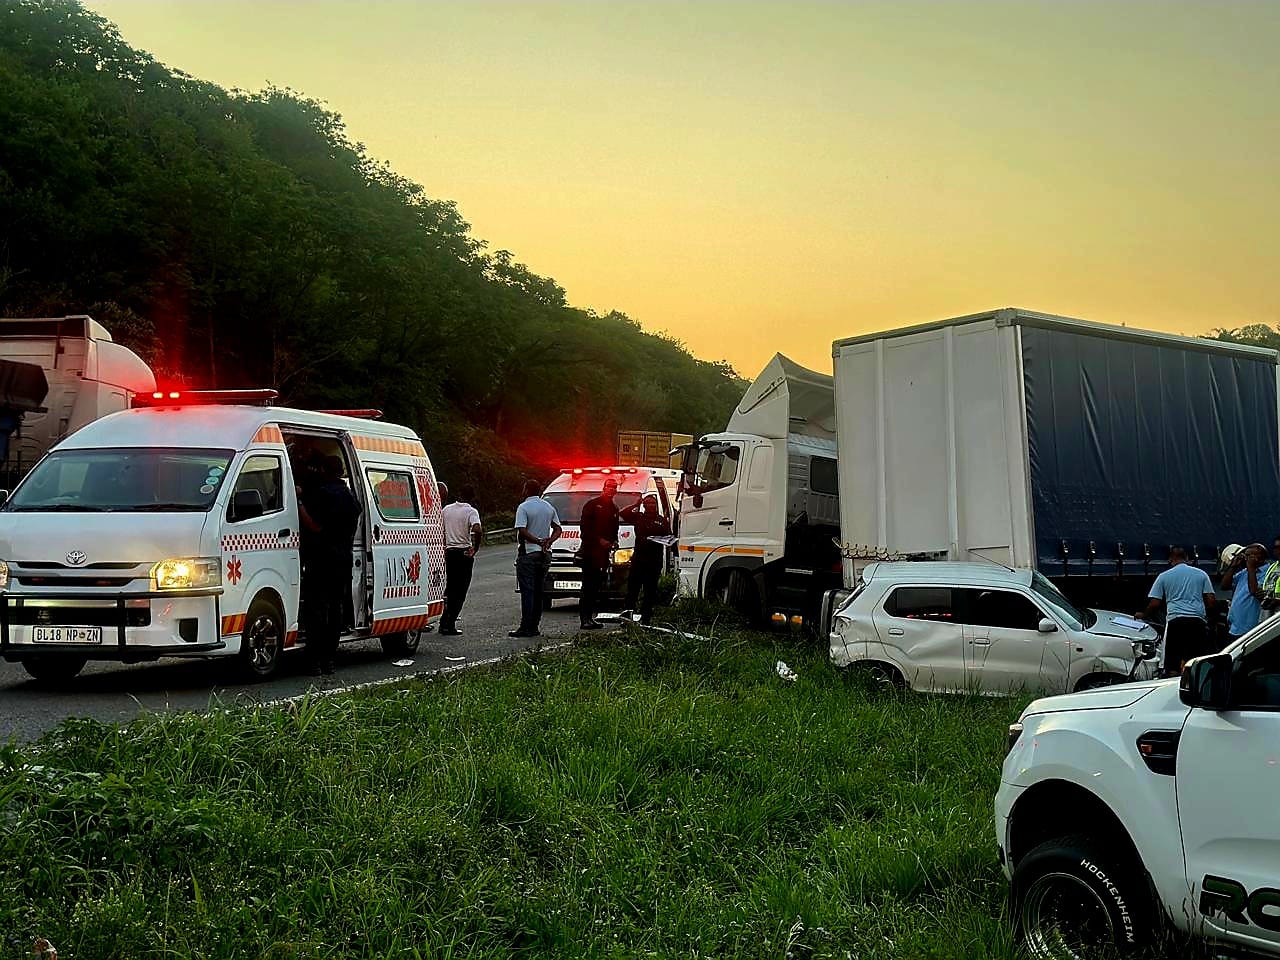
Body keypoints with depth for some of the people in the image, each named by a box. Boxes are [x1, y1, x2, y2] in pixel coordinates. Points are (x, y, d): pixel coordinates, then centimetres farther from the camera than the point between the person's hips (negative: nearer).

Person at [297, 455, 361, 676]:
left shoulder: (323, 493, -12)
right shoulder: (350, 496, 16)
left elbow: (316, 526, -18)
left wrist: (299, 503, -12)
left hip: (320, 562, -8)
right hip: (343, 561, 8)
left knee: (315, 610, -5)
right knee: (336, 609, 9)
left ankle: (316, 661, -9)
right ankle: (329, 660, 11)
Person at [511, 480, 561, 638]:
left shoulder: (523, 507, -9)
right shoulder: (549, 507, 12)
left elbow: (522, 531, -21)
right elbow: (557, 529, 11)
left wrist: (538, 541, -19)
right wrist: (548, 541, -4)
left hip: (528, 553, -6)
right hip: (545, 554, 6)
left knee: (527, 592, -6)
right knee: (538, 592, 10)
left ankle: (525, 627, -9)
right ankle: (534, 627, 12)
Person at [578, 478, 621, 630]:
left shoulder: (614, 509, 20)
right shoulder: (592, 504, -1)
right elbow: (585, 526, -8)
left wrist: (614, 541, 5)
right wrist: (599, 540, -13)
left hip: (603, 551, 7)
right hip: (590, 550, -7)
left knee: (596, 587, 8)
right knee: (588, 585, -9)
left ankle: (590, 617, 12)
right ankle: (585, 618, -12)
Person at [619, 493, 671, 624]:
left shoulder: (662, 520, 13)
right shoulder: (639, 517, 9)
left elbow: (669, 537, 11)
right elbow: (622, 513, -1)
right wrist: (637, 505, 0)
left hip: (655, 560, 1)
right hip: (639, 558, -1)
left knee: (650, 590, 5)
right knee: (632, 589, -4)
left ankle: (645, 617, 10)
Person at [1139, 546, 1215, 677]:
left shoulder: (1164, 576, 10)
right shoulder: (1201, 574, 15)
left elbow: (1154, 604, 7)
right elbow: (1211, 600, 9)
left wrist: (1143, 615, 24)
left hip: (1175, 619, -2)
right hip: (1198, 620, 2)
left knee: (1173, 666, 0)